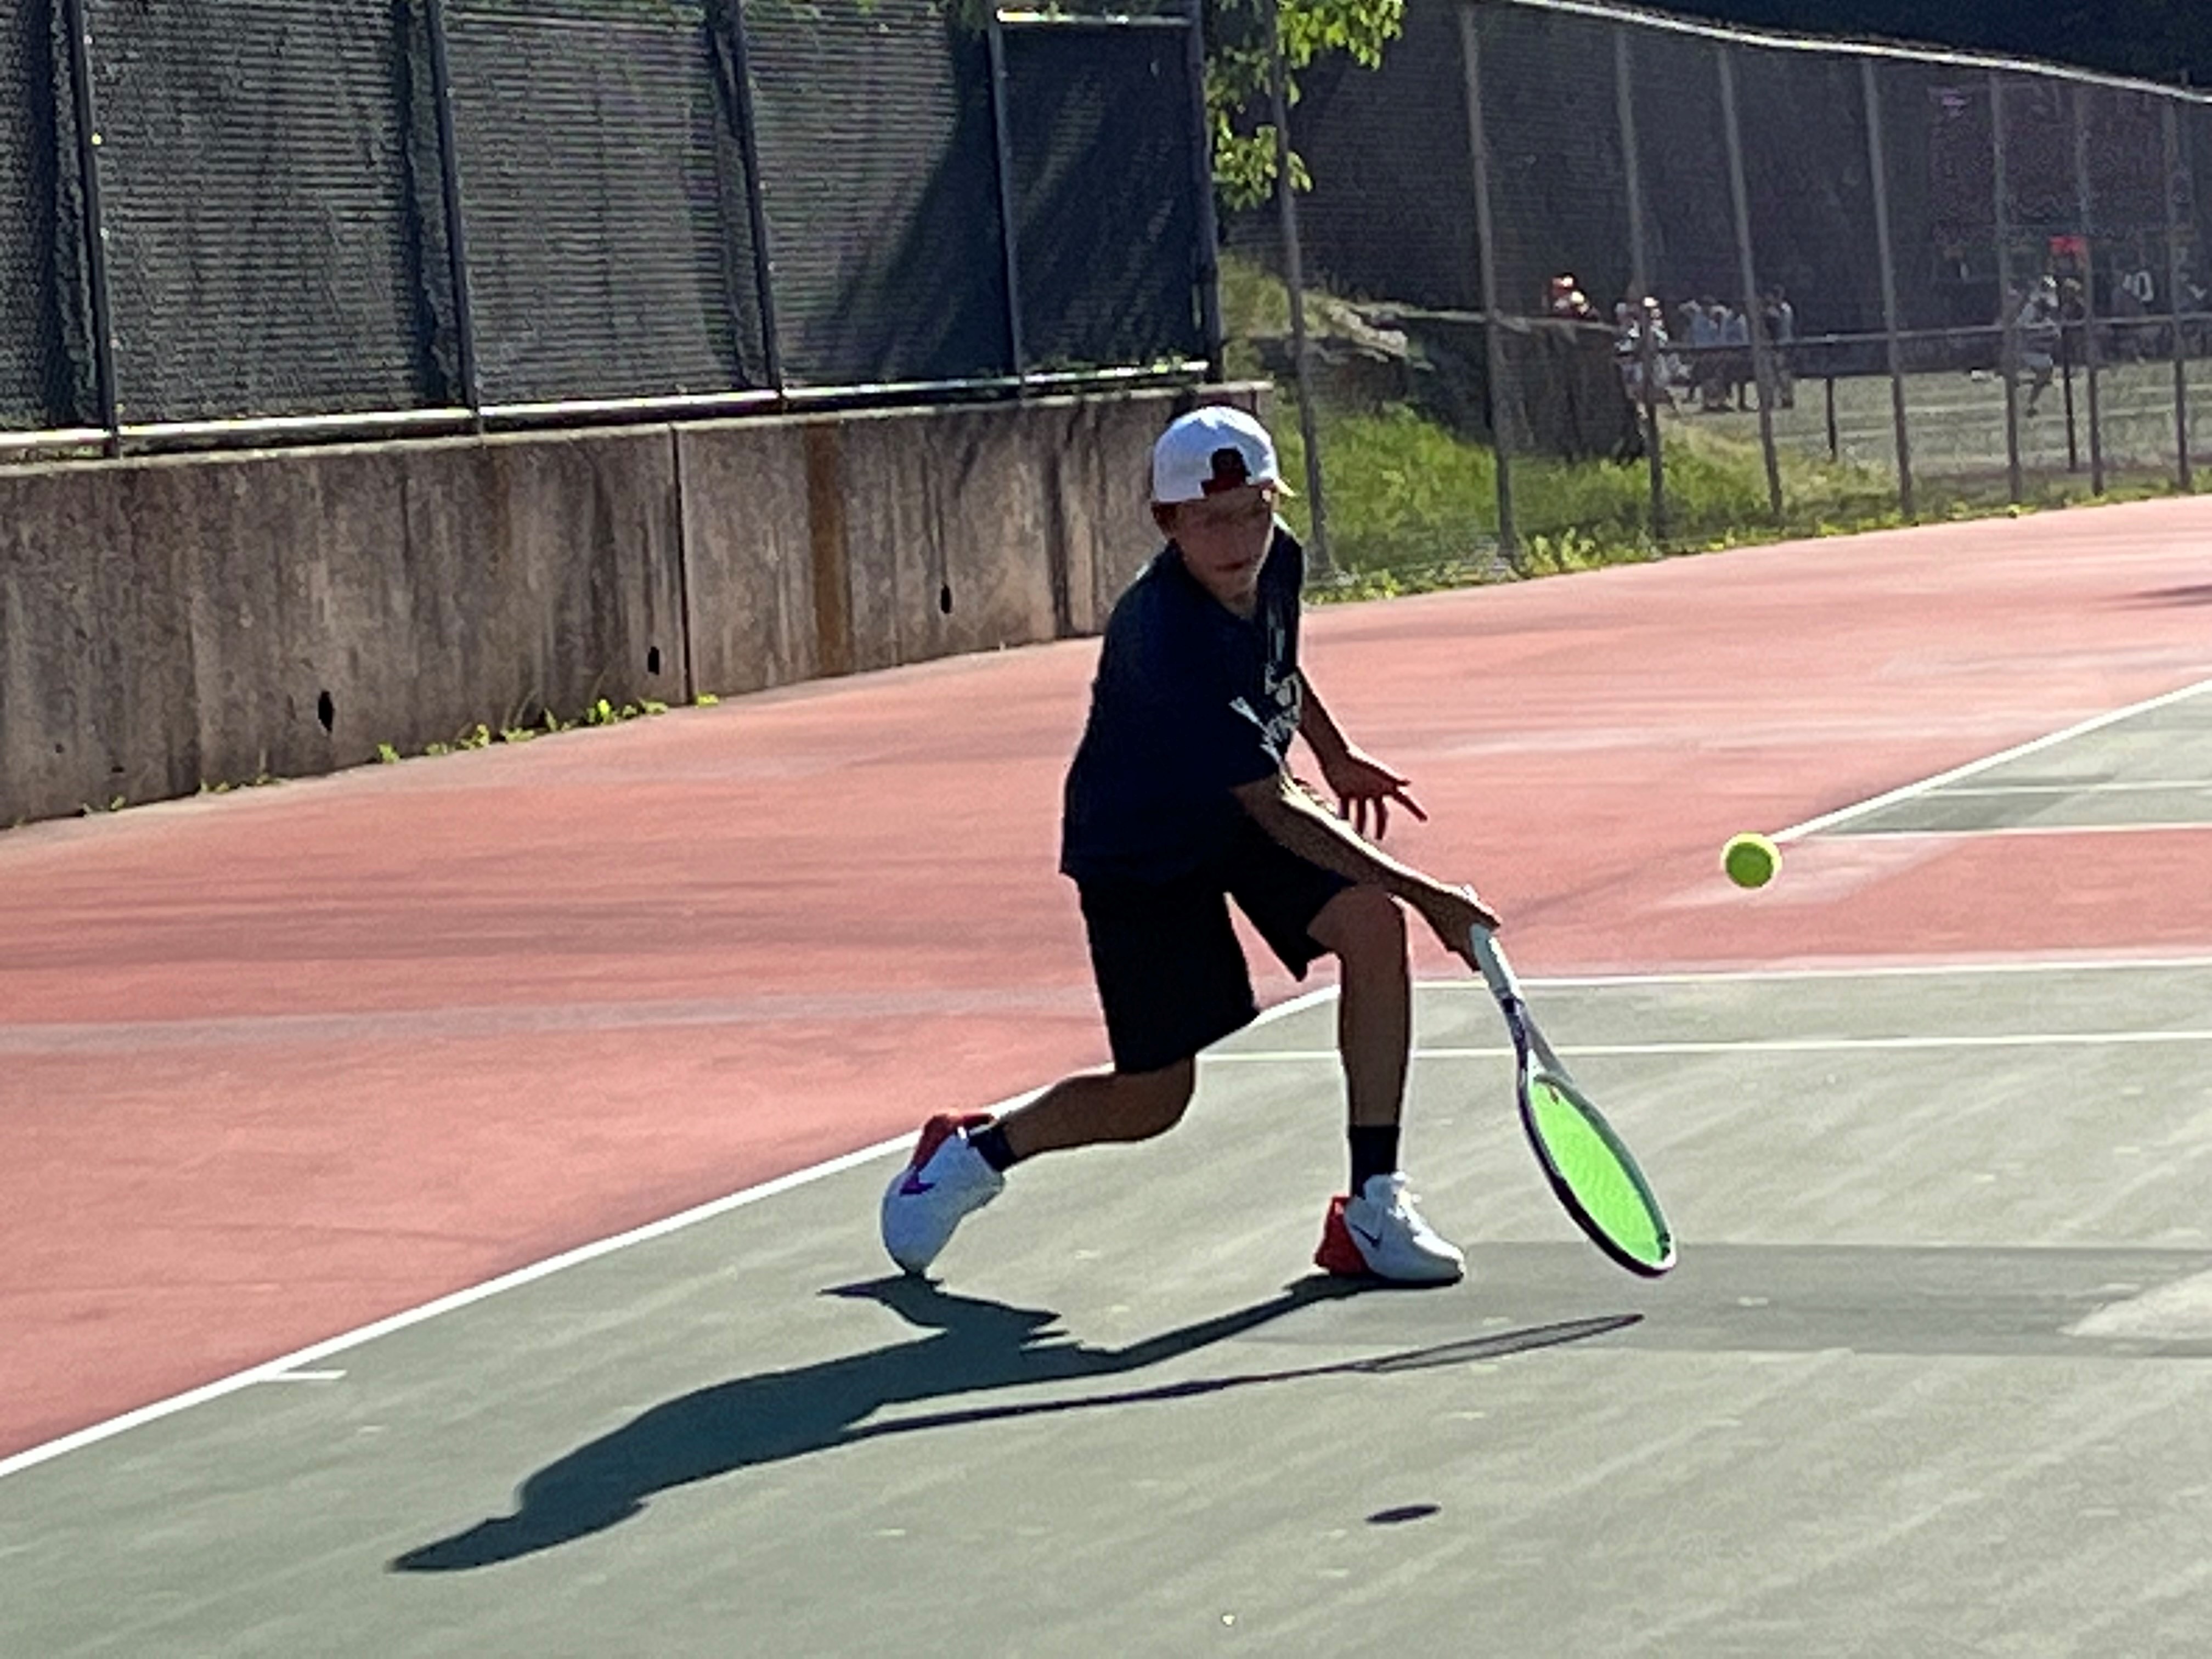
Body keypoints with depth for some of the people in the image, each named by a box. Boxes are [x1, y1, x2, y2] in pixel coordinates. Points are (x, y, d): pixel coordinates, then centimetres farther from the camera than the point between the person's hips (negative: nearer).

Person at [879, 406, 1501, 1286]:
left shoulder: (1276, 560, -14)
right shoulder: (1168, 641, -36)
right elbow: (1275, 812, -34)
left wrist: (1336, 754, 17)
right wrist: (1425, 894, -34)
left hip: (1249, 806, 6)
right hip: (1141, 851, -6)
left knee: (1371, 925, -21)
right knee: (1151, 1099, 0)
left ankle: (1373, 1208, -13)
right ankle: (973, 1150, 31)